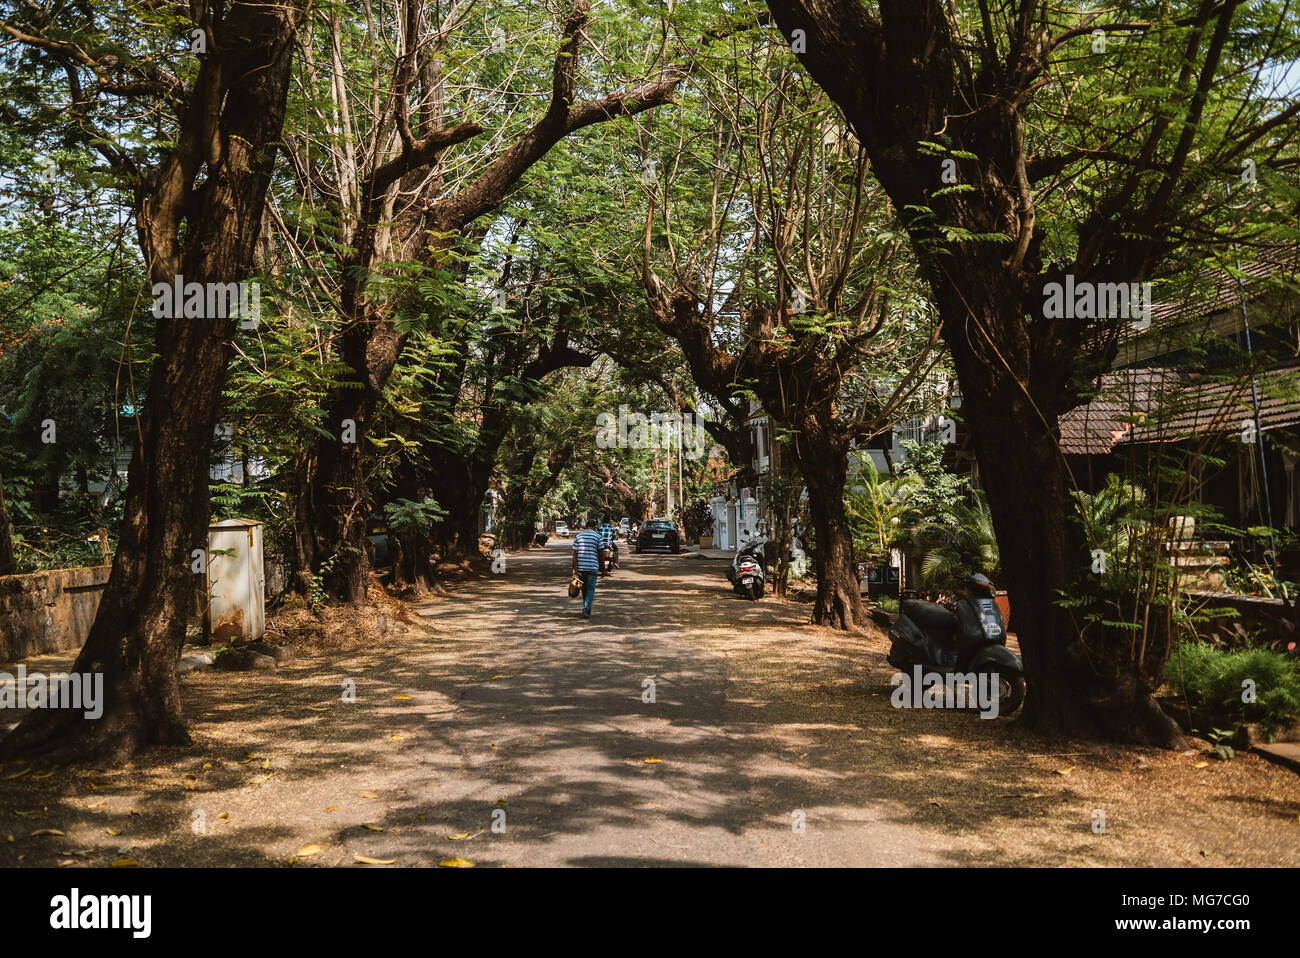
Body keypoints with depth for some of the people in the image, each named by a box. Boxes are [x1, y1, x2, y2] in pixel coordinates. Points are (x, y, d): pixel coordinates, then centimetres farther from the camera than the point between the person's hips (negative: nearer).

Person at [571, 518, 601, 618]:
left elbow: (575, 553, 1)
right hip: (593, 567, -3)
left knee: (584, 589, 16)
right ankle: (586, 611, -10)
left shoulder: (578, 536, 5)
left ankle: (587, 609, 26)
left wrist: (574, 568, 1)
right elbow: (600, 553, -1)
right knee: (590, 589, 1)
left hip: (580, 567, 3)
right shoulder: (597, 536, -2)